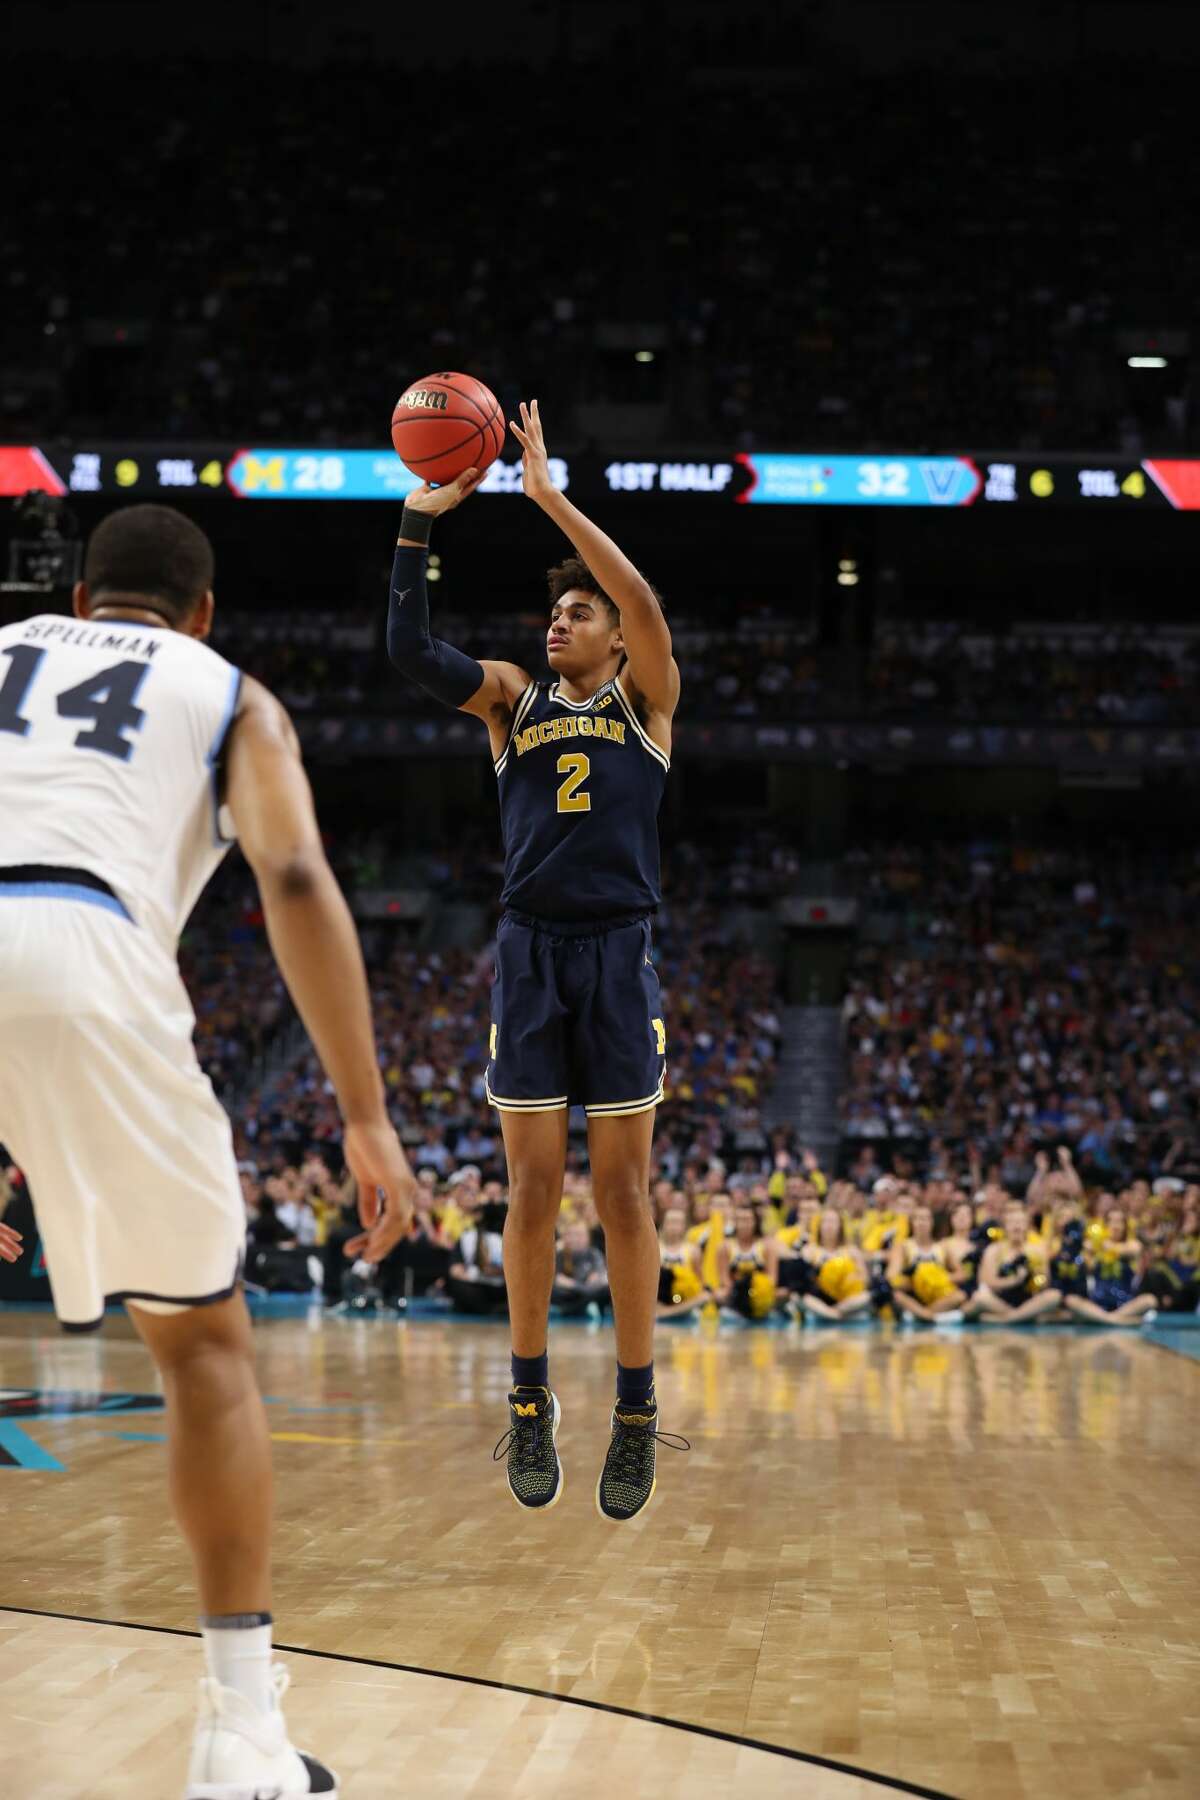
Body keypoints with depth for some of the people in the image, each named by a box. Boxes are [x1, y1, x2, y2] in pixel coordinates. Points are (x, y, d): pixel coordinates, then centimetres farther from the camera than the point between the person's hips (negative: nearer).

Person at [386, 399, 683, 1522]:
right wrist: (419, 523, -11)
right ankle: (530, 1403, 11)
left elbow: (646, 604, -12)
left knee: (622, 1190, -1)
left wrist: (550, 496, -14)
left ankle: (636, 1412, 5)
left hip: (618, 954, -2)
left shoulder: (644, 697, 7)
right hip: (529, 954, 2)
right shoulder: (512, 697, 13)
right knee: (532, 1188, 2)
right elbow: (409, 651, -3)